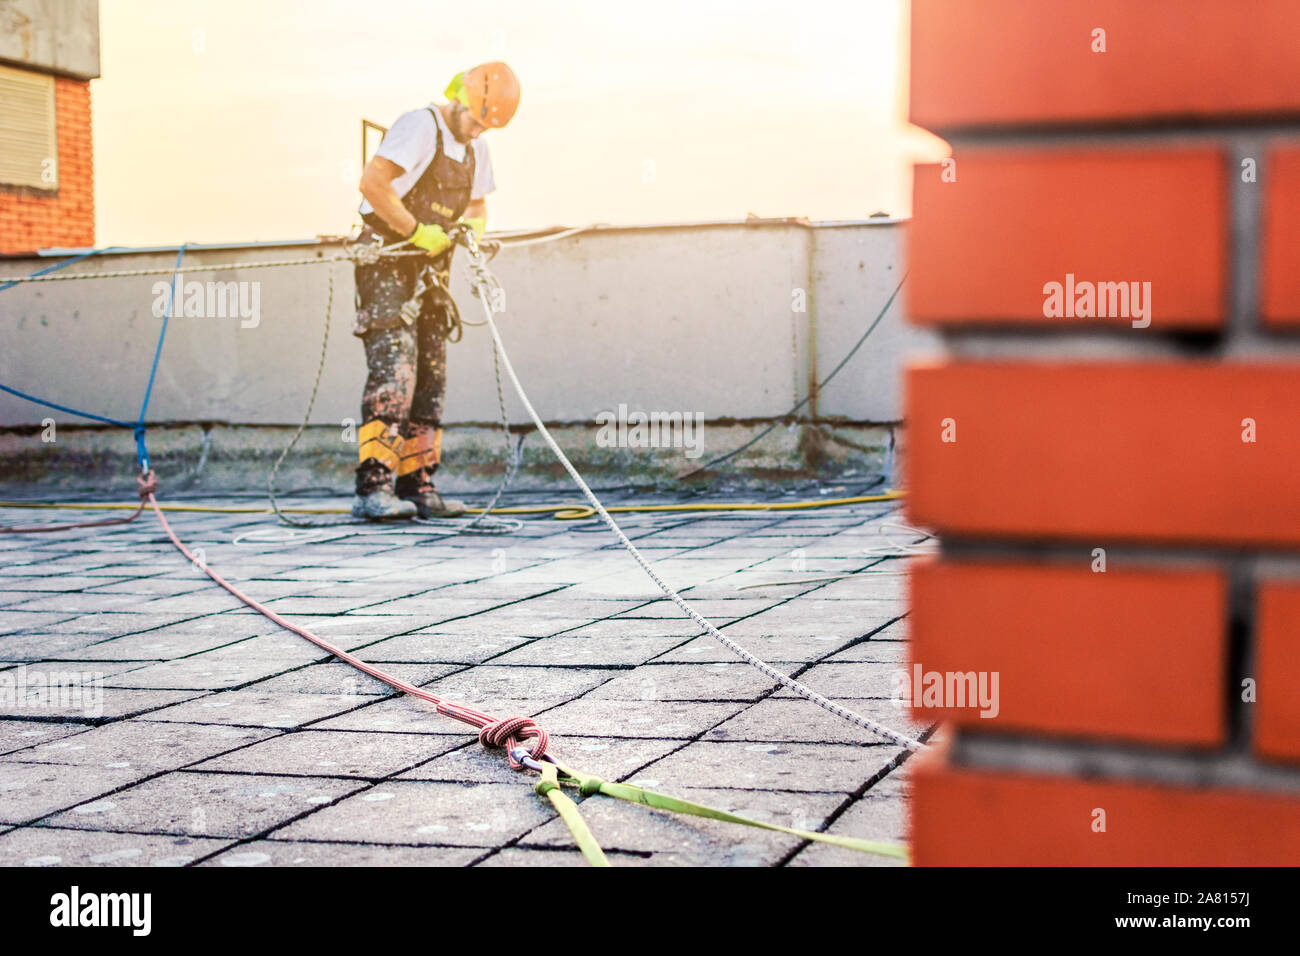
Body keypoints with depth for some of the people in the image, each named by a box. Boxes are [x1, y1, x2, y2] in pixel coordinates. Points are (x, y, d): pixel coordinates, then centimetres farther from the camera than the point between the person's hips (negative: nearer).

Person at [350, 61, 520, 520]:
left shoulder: (475, 148, 13)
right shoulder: (419, 126, -12)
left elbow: (477, 204, 26)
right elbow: (372, 182, -23)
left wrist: (475, 229, 2)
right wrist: (417, 232, -23)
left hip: (429, 272, 9)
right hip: (387, 264, -9)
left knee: (429, 379, 7)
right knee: (393, 373, -18)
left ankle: (416, 486, 13)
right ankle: (373, 489, -21)